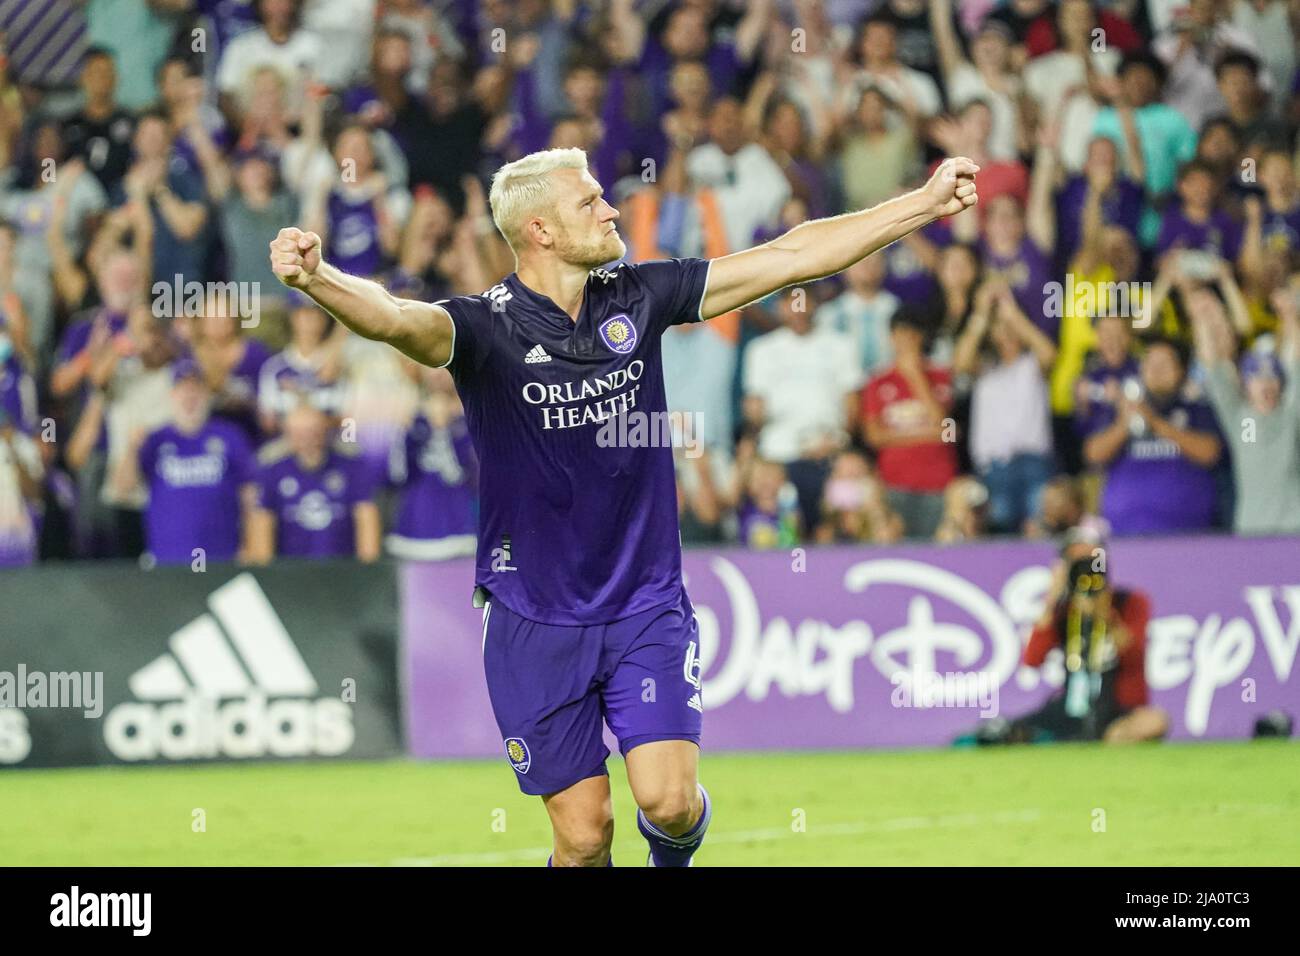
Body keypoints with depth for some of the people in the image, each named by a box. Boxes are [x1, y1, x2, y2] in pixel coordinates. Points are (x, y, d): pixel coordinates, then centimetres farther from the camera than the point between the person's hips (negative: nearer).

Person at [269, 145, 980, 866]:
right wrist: (315, 278, -55)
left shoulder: (638, 297, 0)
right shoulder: (486, 326, -12)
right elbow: (393, 318, -33)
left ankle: (673, 856, 23)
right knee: (584, 833, -2)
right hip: (536, 618, -2)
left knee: (668, 800, -12)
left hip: (646, 604, 3)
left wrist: (926, 203, 3)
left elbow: (791, 255, 4)